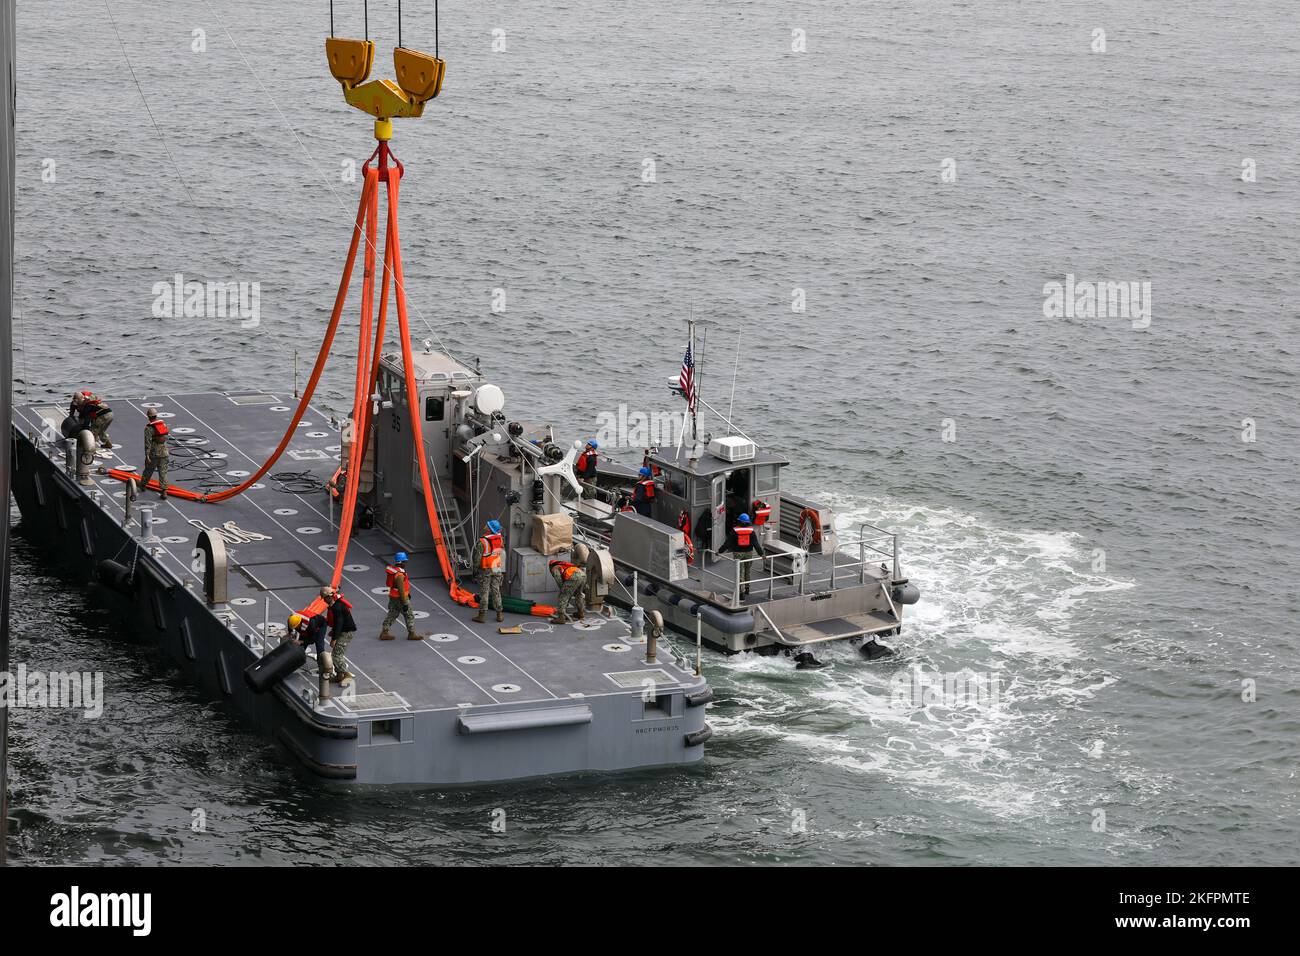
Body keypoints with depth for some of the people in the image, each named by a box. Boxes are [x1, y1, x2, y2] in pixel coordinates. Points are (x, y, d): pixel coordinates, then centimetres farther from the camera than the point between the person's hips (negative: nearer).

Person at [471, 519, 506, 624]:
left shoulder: (482, 542, -19)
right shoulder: (500, 540, -2)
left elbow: (477, 558, -14)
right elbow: (503, 555, 7)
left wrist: (475, 570, -1)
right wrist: (503, 571, 15)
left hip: (485, 570, -5)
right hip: (497, 570, 5)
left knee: (484, 592, 2)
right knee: (496, 591, 12)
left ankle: (482, 615, 6)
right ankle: (499, 614, 16)